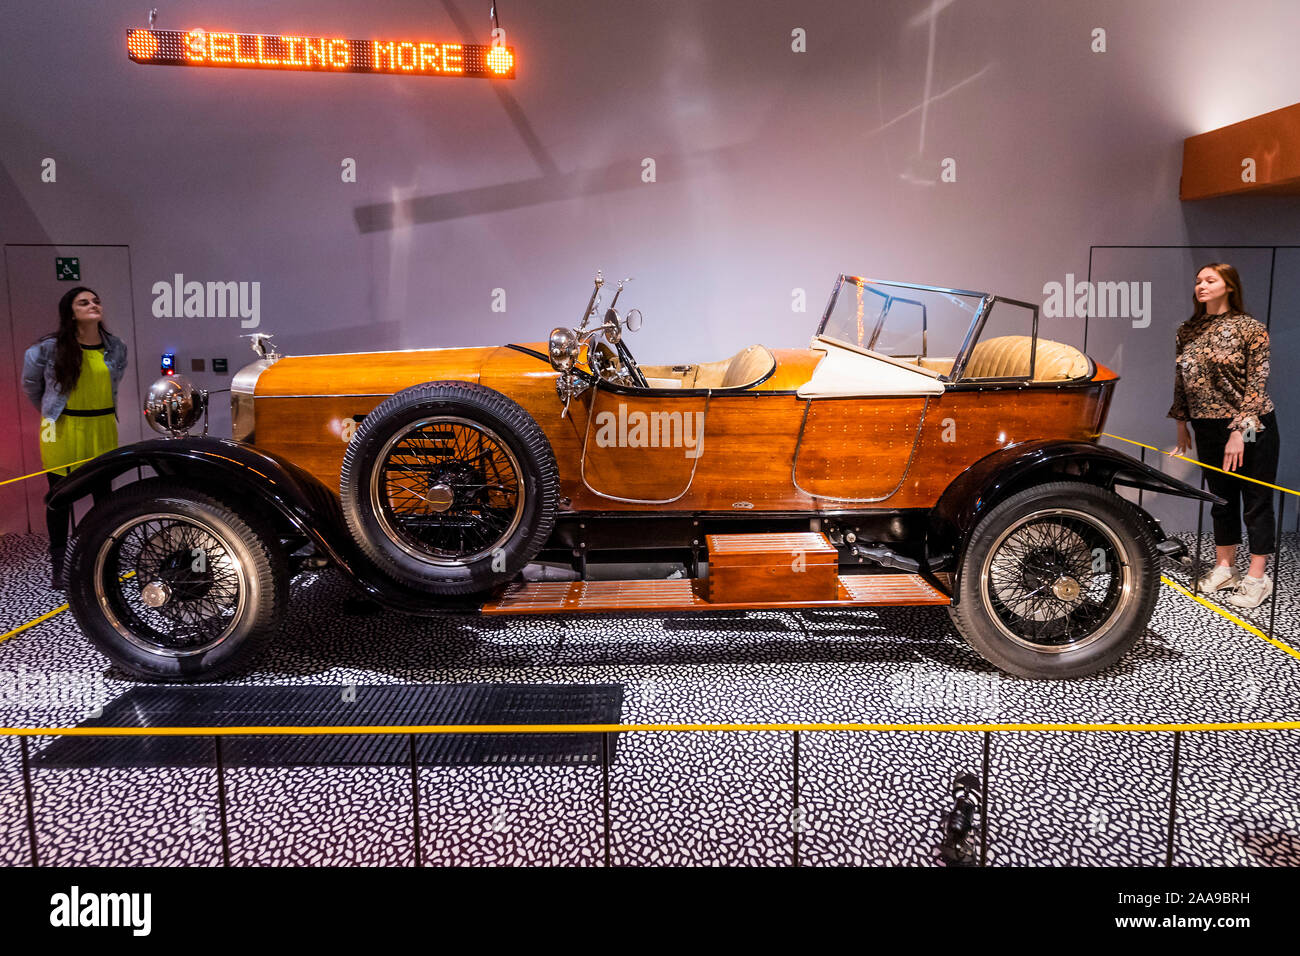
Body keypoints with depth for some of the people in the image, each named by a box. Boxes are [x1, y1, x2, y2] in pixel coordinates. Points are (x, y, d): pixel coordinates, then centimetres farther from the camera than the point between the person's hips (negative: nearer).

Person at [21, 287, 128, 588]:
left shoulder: (116, 347, 1)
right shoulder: (50, 348, -9)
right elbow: (31, 384, 8)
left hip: (102, 428, 2)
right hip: (63, 430, -2)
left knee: (103, 493, 9)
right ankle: (57, 564, 18)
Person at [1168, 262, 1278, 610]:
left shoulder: (1250, 329, -10)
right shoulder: (1187, 331, 5)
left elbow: (1256, 385, -14)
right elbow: (1181, 381, 12)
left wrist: (1239, 431, -20)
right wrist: (1181, 423, 11)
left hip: (1250, 427, -5)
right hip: (1208, 428, 5)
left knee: (1256, 501, 3)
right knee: (1221, 498, 14)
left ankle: (1257, 578, 10)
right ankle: (1224, 568, 26)